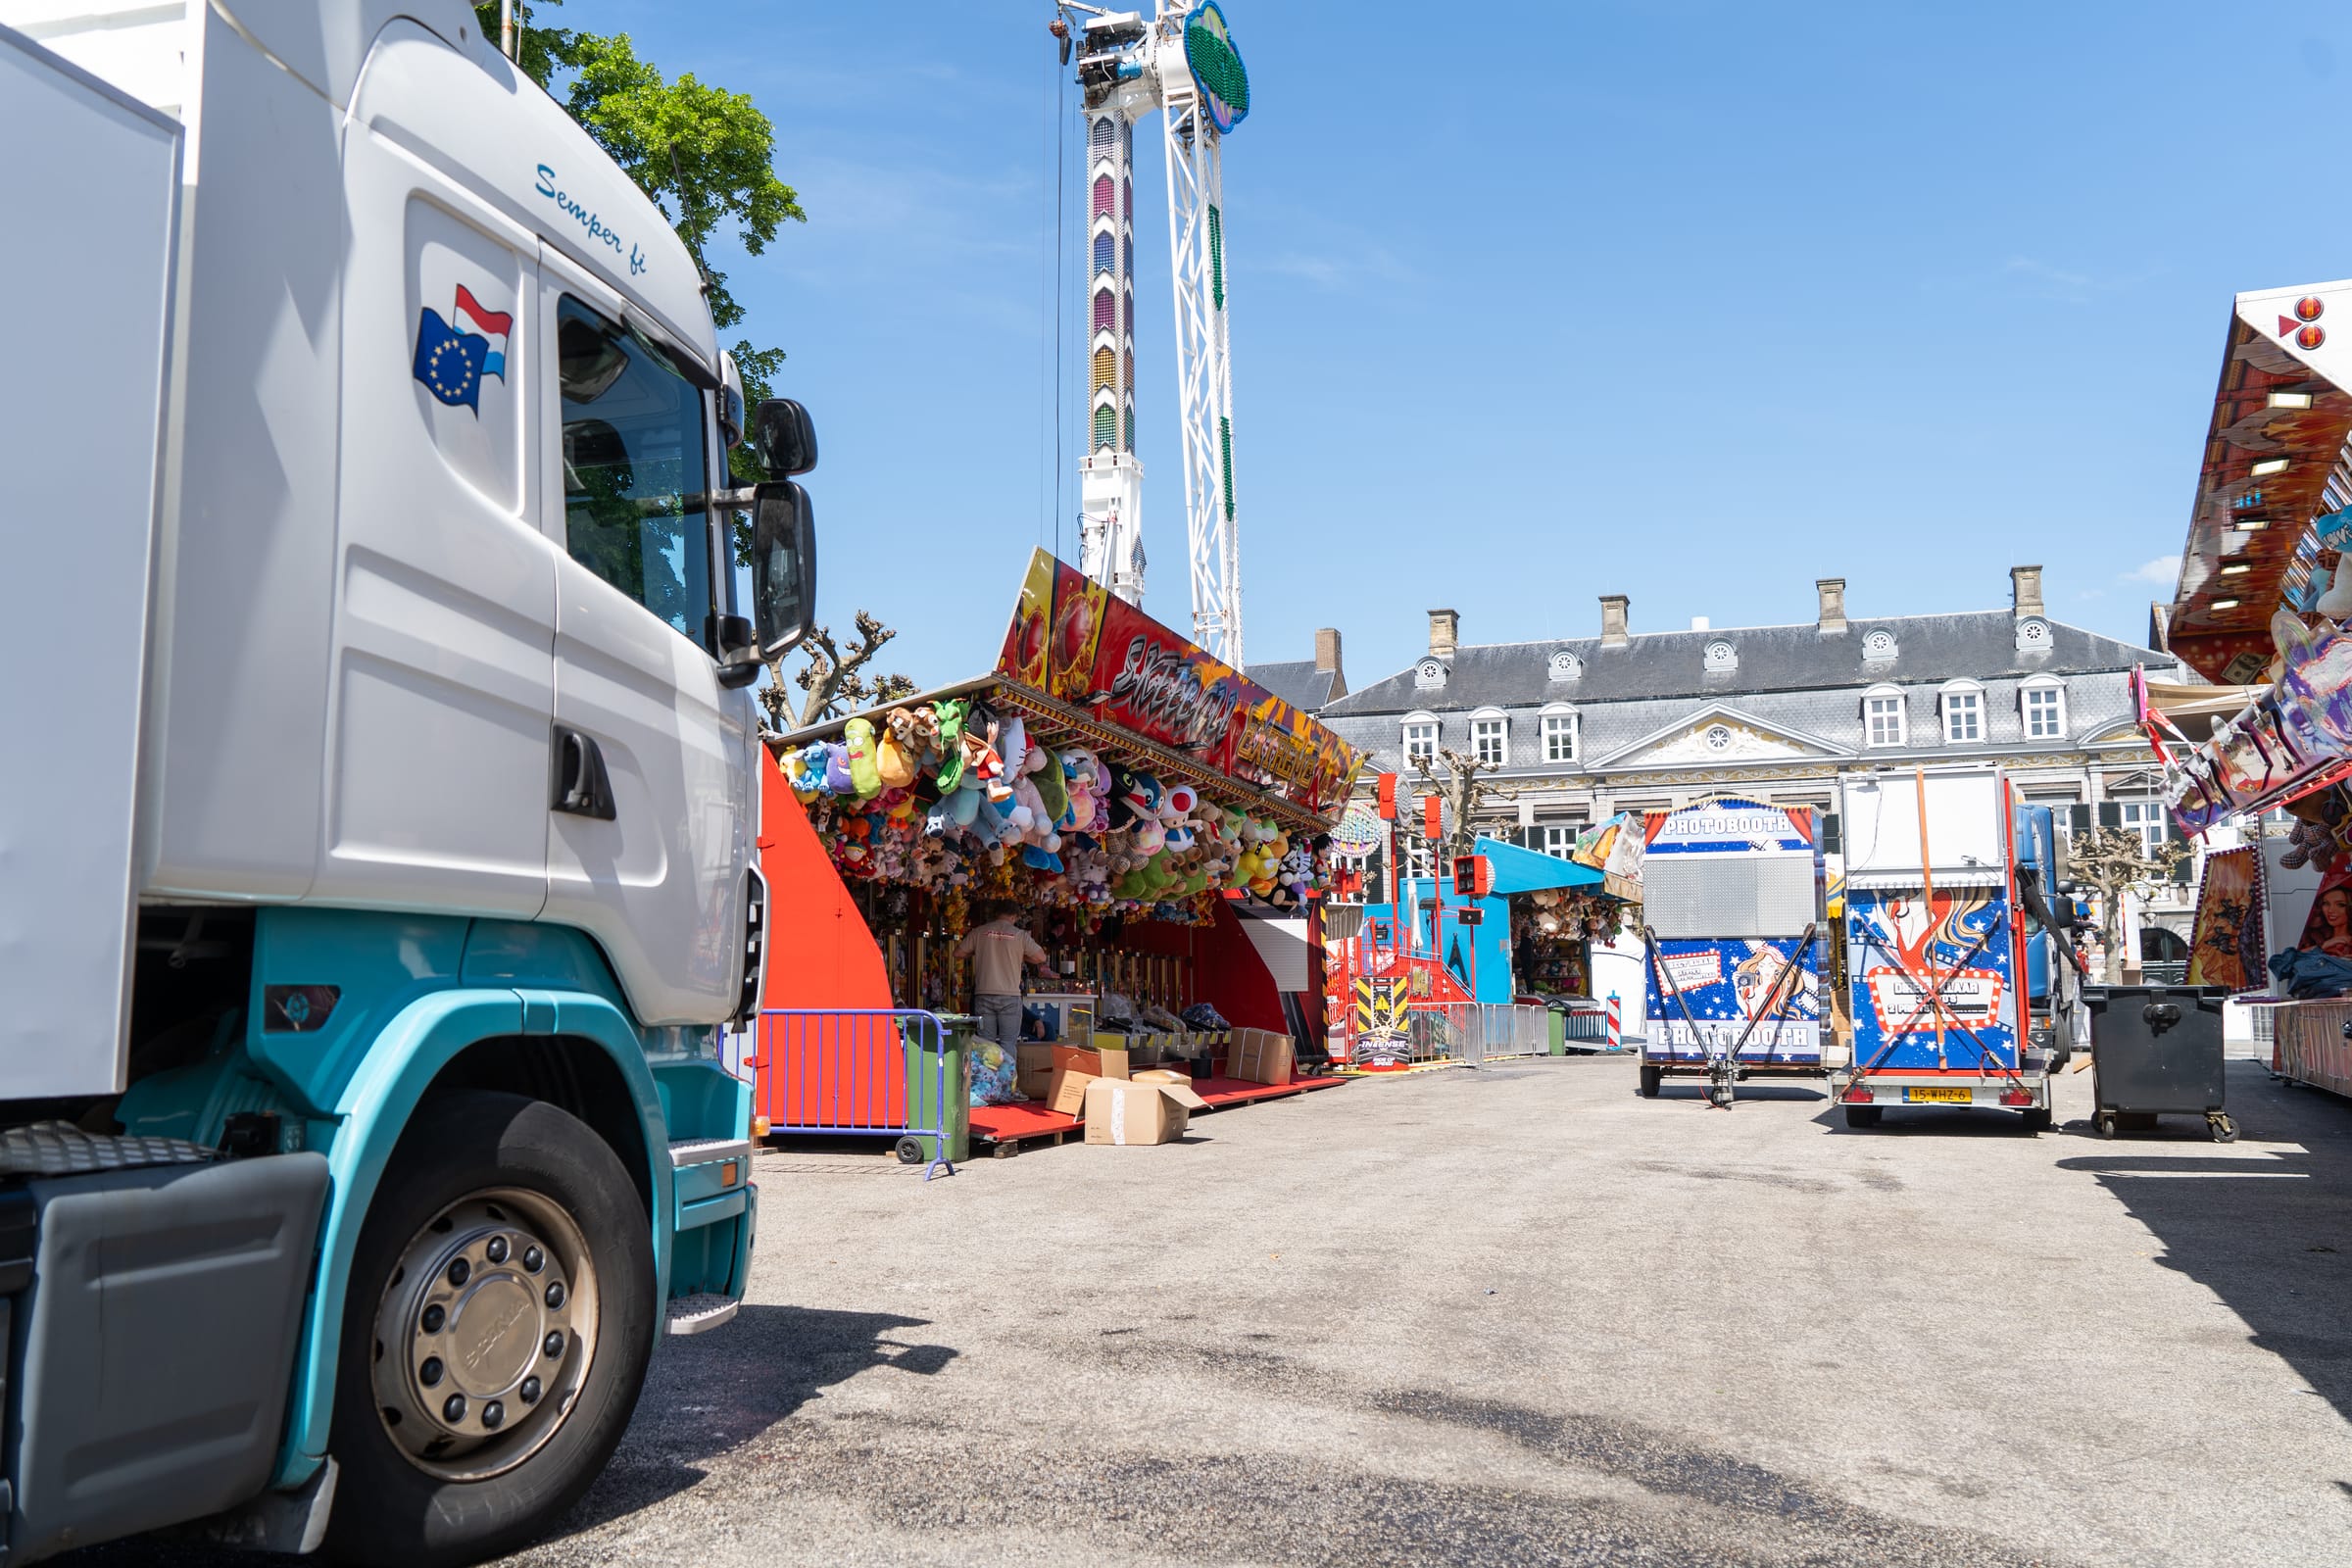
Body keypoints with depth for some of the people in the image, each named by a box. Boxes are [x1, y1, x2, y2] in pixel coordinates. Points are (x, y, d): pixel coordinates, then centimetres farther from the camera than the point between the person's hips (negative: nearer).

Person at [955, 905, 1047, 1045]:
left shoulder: (979, 932, 6)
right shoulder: (1020, 935, 1)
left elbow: (958, 953, 12)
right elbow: (1041, 957, 2)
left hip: (983, 995, 2)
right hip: (1010, 996, -2)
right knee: (1008, 1045, -1)